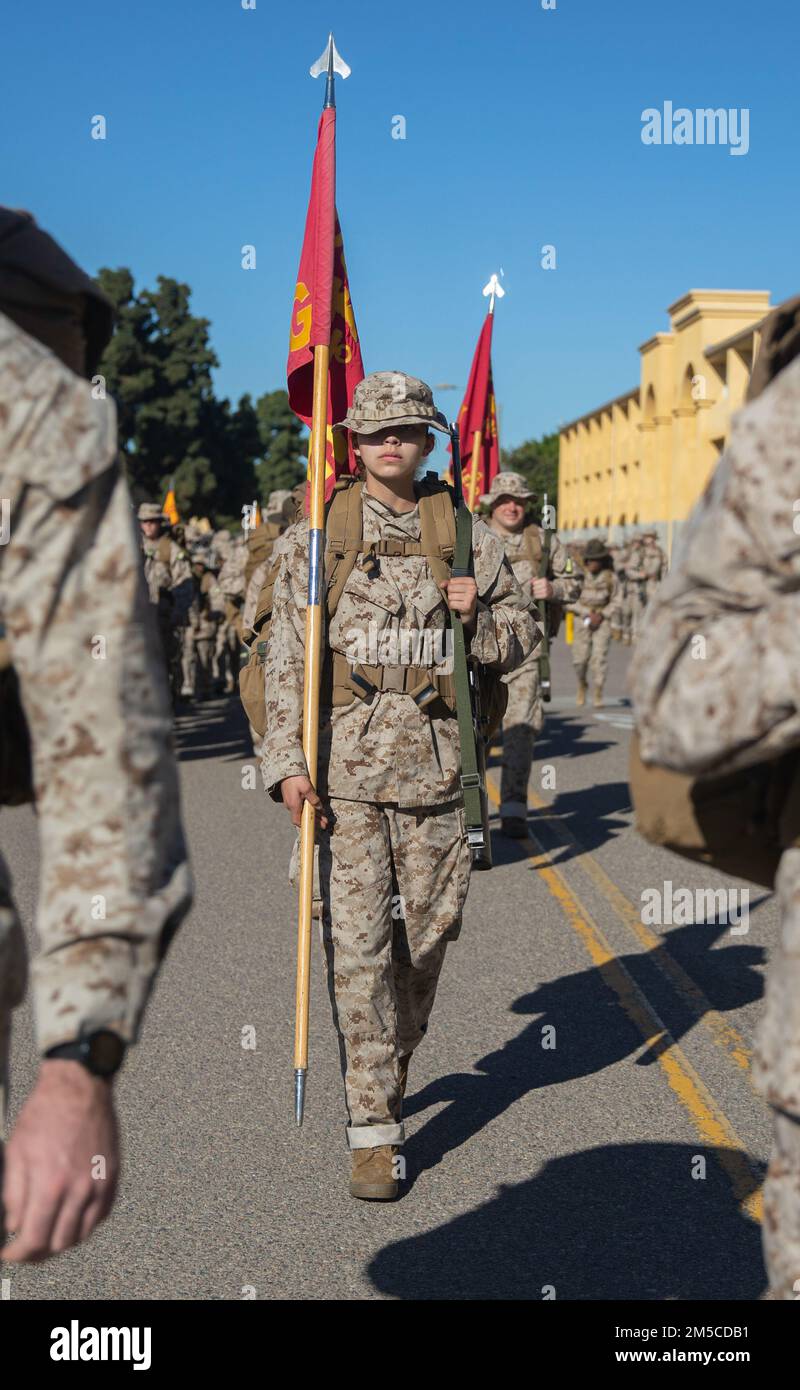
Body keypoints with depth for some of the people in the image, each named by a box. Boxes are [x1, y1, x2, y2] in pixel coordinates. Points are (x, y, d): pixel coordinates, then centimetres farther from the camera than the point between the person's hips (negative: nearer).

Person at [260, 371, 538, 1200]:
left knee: (428, 932, 11)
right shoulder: (313, 536, 3)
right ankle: (373, 1128, 3)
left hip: (438, 765, 2)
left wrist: (479, 617, -6)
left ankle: (392, 1066, 36)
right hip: (345, 765, -2)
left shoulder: (468, 536, 8)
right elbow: (286, 656, 1)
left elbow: (520, 635, 16)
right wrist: (287, 759, -8)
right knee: (356, 941, -5)